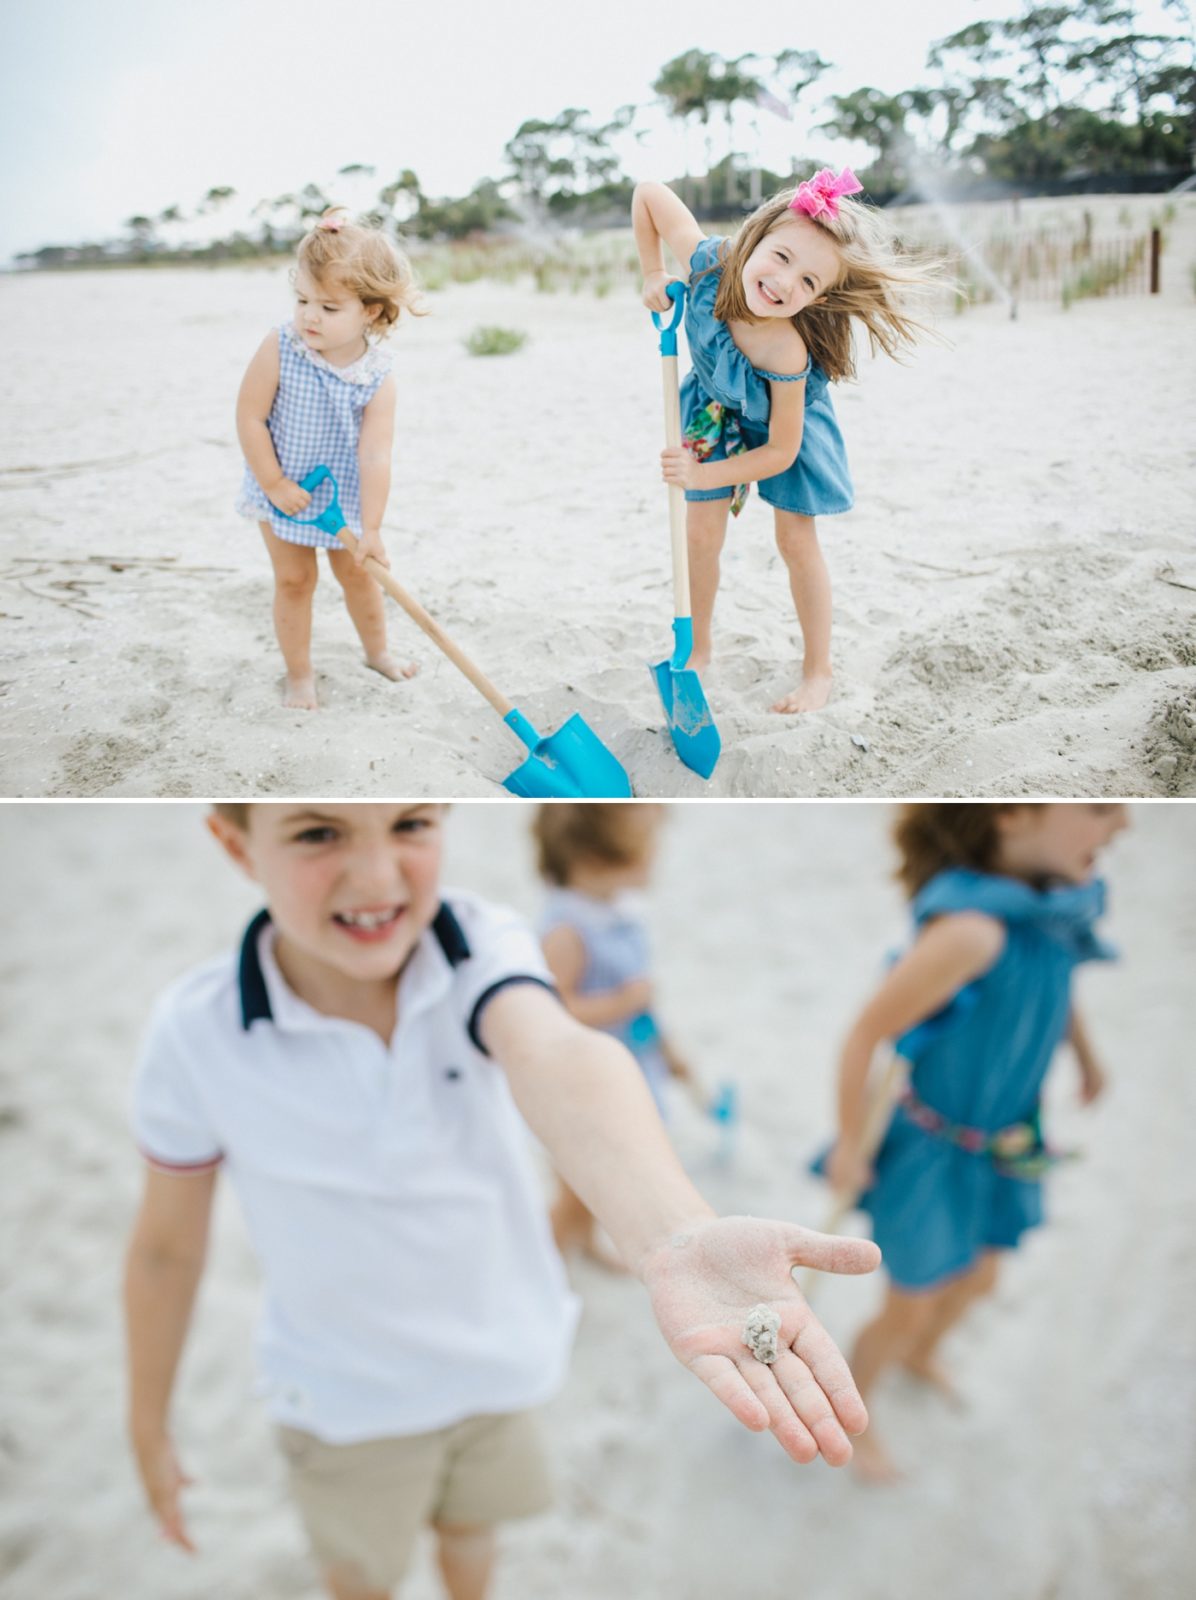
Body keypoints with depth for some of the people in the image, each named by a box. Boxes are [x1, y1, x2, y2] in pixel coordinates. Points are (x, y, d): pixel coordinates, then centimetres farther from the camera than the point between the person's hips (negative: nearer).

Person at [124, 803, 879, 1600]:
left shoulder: (480, 944, -26)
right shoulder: (198, 1037, -26)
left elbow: (558, 1062, -48)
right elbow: (169, 1245, -10)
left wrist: (677, 1237, -66)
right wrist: (149, 1429, 1)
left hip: (496, 1356, 1)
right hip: (349, 1397, -1)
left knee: (470, 1528, 29)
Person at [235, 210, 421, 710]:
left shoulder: (377, 377, -22)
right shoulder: (280, 348, -24)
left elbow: (375, 455, -24)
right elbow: (249, 418, -19)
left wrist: (371, 529, -25)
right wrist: (276, 485, -18)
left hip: (343, 493, 1)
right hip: (283, 490, -1)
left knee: (357, 572, 16)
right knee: (294, 579, 4)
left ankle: (377, 652, 39)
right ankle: (299, 675, 19)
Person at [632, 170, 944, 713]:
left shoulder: (786, 354, -42)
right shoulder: (708, 263, -35)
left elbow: (781, 450, -32)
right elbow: (649, 192, -20)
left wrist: (704, 475, -31)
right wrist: (653, 273, -18)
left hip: (782, 421, -4)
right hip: (715, 410, 4)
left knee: (796, 540, 0)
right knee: (700, 533, 4)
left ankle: (818, 671, 15)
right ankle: (697, 650, 23)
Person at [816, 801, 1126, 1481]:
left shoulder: (1057, 898, -14)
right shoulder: (972, 929, -39)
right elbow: (865, 1036, -29)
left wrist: (1089, 1059, 24)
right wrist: (850, 1148, -17)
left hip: (1002, 1145, 7)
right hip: (930, 1150, -7)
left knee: (978, 1279, 30)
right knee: (911, 1308, 15)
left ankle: (922, 1353, 61)